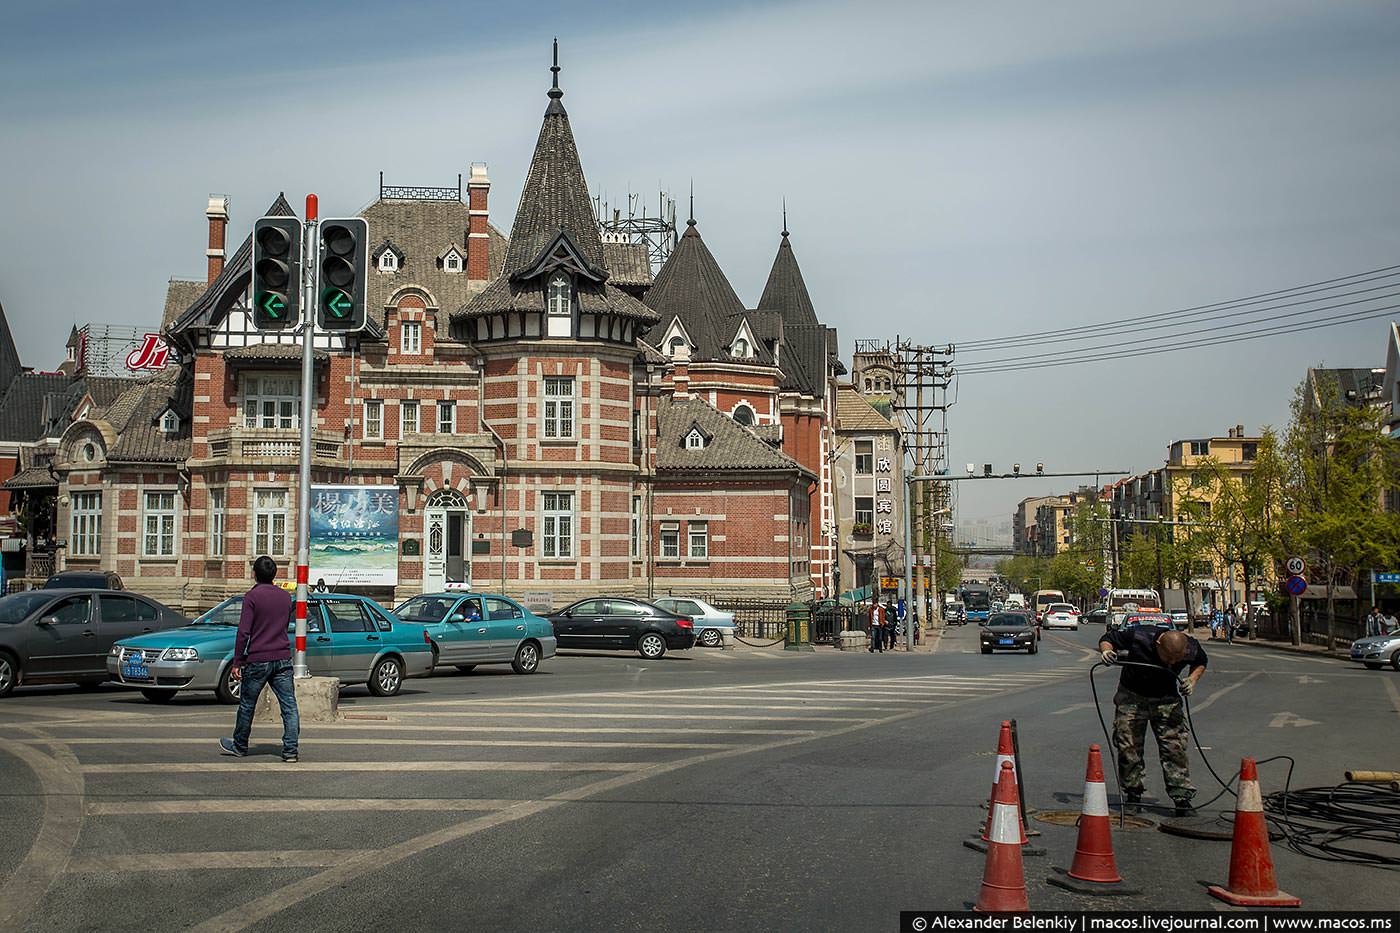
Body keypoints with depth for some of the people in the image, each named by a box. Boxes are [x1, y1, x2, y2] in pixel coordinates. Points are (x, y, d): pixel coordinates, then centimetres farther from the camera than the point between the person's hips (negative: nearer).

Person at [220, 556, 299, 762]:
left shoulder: (252, 596, -8)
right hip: (283, 659, 4)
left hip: (258, 660, -4)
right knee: (289, 705, 1)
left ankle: (239, 746, 25)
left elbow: (243, 632, -11)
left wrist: (237, 662, -8)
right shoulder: (285, 596, 9)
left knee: (247, 705, 12)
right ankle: (290, 749, -4)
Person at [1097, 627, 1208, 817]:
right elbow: (1107, 639, -12)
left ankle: (1182, 797, -3)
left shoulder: (1192, 648, -21)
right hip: (1132, 697, -1)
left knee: (1174, 747, -9)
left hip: (1166, 699, 1)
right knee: (1128, 746, 0)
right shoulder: (1137, 637, -28)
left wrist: (1192, 680, -14)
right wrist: (1107, 650, -34)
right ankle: (1133, 793, 17)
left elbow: (1201, 663, 5)